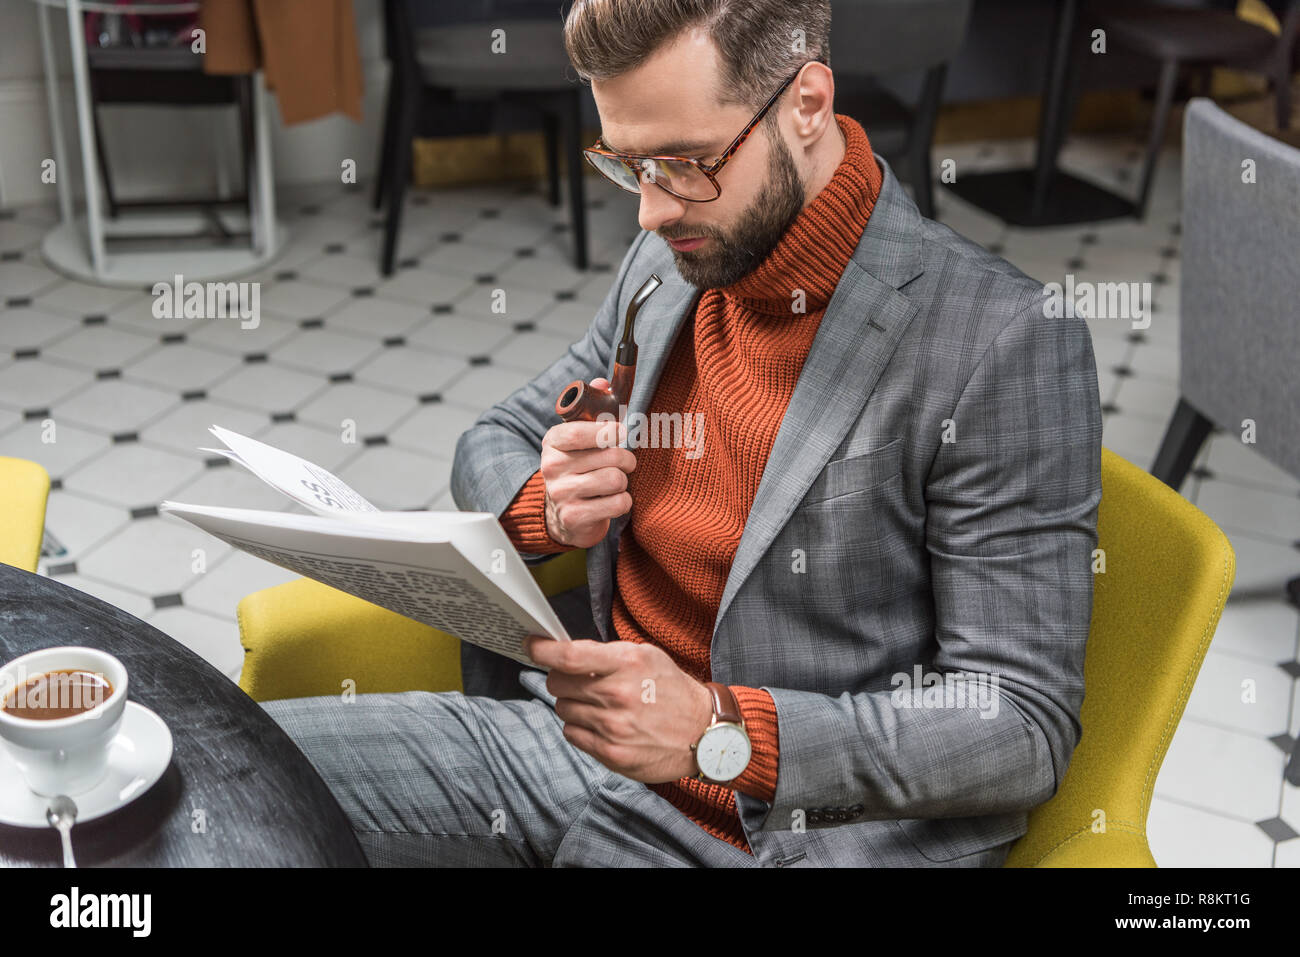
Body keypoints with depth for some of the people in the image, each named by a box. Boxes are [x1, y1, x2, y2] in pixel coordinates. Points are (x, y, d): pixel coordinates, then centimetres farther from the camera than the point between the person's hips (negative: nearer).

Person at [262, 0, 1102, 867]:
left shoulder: (1007, 341, -16)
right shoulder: (668, 260, 5)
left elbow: (1028, 727, -16)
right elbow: (495, 444, 17)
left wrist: (718, 731, -25)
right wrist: (545, 507, -8)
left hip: (793, 829, -5)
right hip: (589, 741, 6)